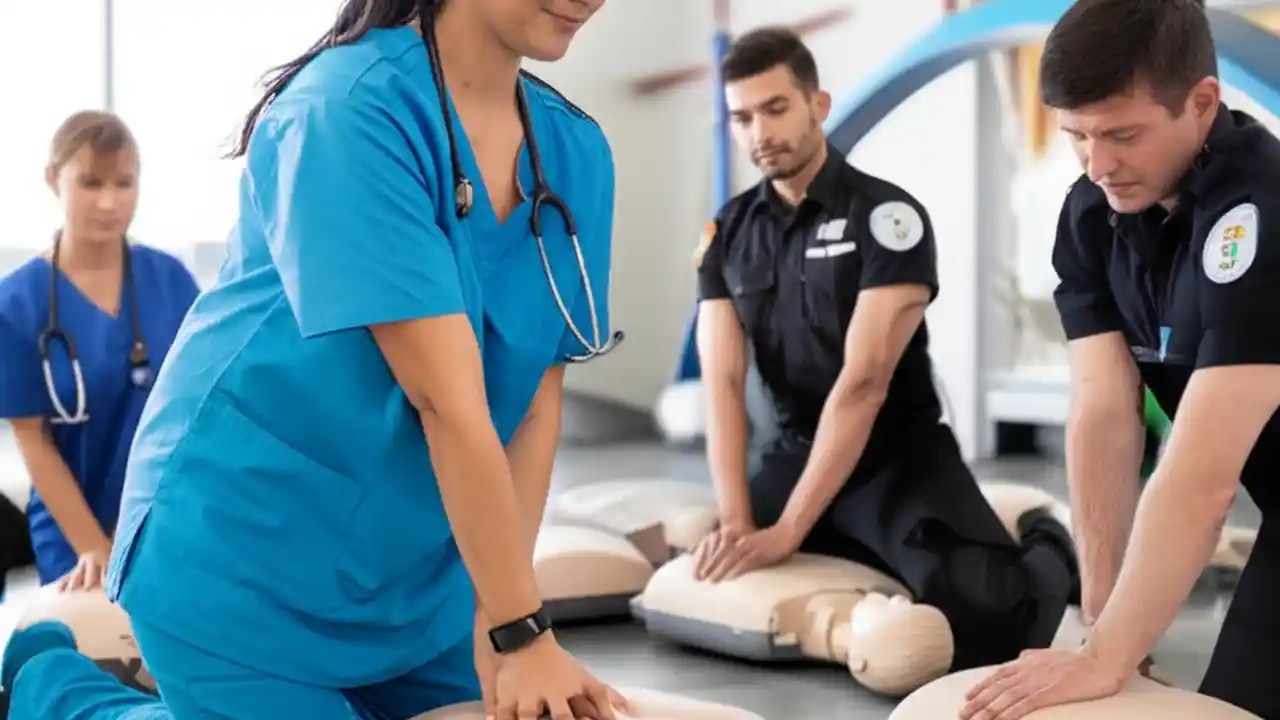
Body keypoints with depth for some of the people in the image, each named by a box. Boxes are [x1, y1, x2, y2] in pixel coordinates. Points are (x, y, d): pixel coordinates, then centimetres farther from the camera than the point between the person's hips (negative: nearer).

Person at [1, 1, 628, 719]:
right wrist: (520, 628, -26)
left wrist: (496, 611, -12)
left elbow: (536, 399, -4)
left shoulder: (576, 151, -3)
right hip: (239, 552, -7)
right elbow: (448, 401, -28)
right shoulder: (350, 108, -25)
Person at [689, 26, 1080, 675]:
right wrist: (735, 521, -21)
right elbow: (722, 381, -6)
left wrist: (787, 532, -27)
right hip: (797, 453, 6)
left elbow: (864, 380, -22)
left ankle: (1044, 554, 8)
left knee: (987, 614, -29)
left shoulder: (886, 215, -14)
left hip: (901, 457, -6)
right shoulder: (726, 233, 3)